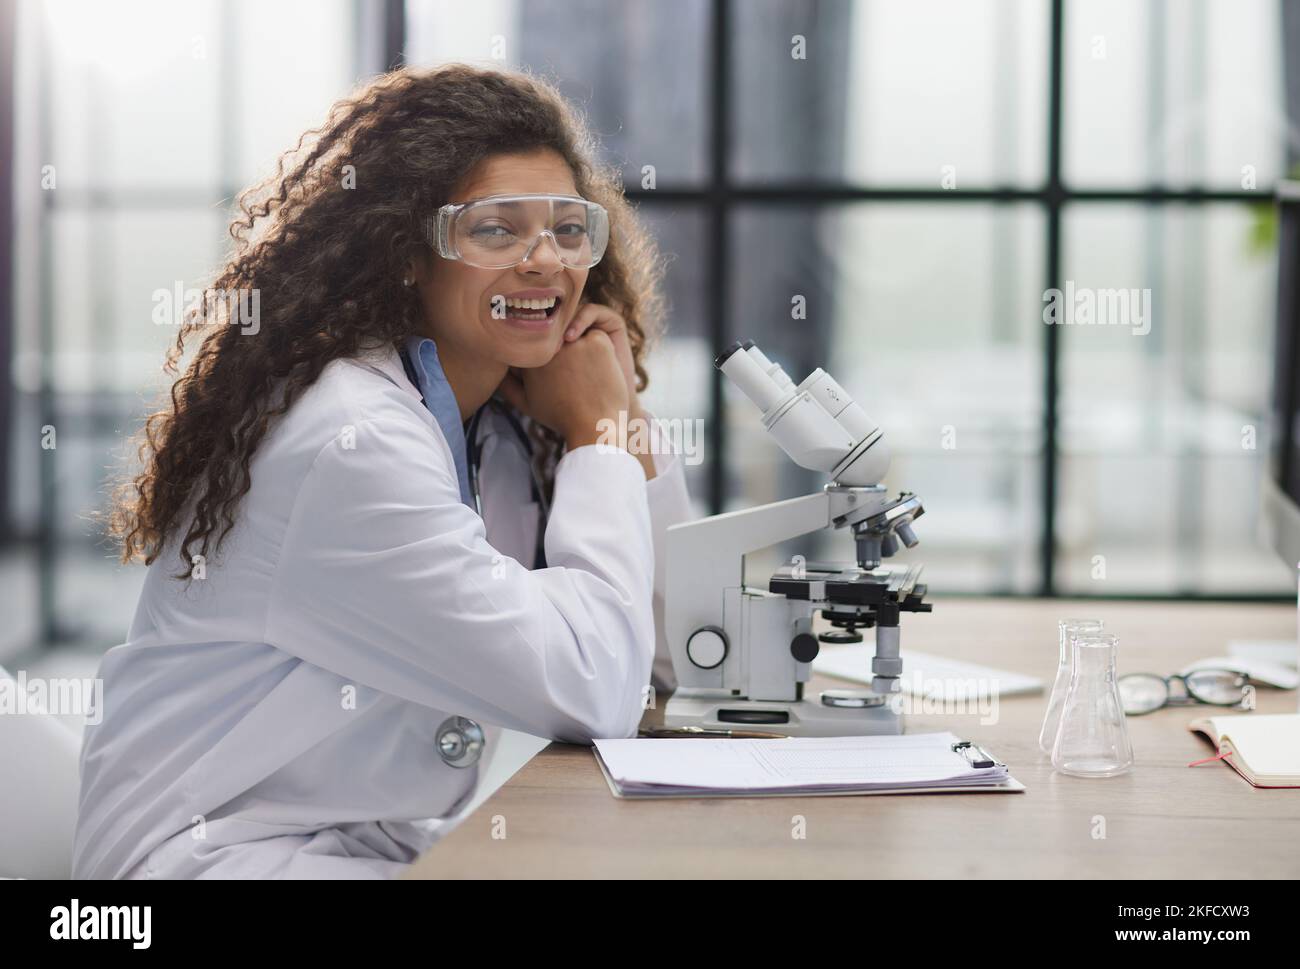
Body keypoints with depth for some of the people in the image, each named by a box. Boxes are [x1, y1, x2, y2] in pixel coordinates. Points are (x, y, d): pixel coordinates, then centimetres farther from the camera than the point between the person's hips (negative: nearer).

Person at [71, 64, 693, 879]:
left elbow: (688, 657, 7)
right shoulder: (351, 442, -19)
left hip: (395, 843, 8)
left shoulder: (503, 428, 7)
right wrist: (599, 439, -10)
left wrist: (624, 418, -1)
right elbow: (590, 692, -22)